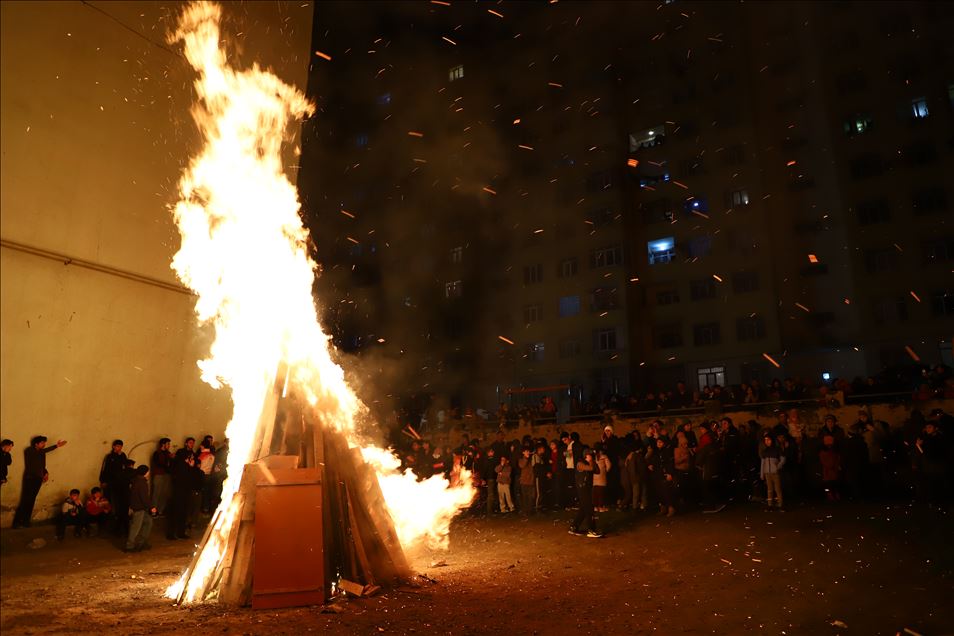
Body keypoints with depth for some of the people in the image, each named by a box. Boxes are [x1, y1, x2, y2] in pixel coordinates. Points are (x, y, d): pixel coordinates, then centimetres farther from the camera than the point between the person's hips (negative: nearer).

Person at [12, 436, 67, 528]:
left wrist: (46, 473, 4)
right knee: (26, 500, -9)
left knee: (31, 501, 7)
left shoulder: (42, 453, 13)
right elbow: (41, 451, -24)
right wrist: (56, 446, -29)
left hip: (38, 479, 6)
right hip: (30, 478, -6)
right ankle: (17, 522, -3)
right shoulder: (29, 450, -8)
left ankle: (26, 521, 13)